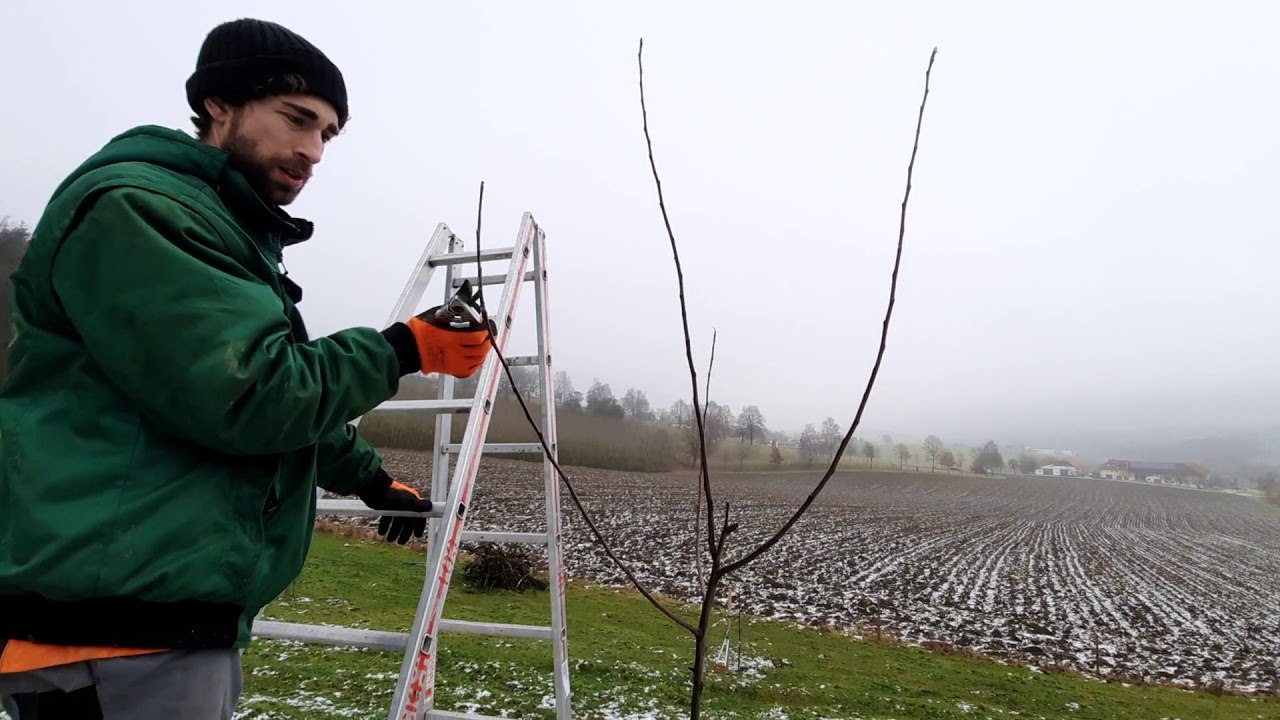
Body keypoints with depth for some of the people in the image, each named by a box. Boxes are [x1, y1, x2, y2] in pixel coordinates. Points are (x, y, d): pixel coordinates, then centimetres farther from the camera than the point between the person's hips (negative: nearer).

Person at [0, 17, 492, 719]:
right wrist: (403, 350, -11)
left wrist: (369, 478, 33)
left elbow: (293, 397, 28)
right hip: (116, 622, -10)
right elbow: (245, 398, -22)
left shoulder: (233, 238, 20)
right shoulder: (132, 207, -12)